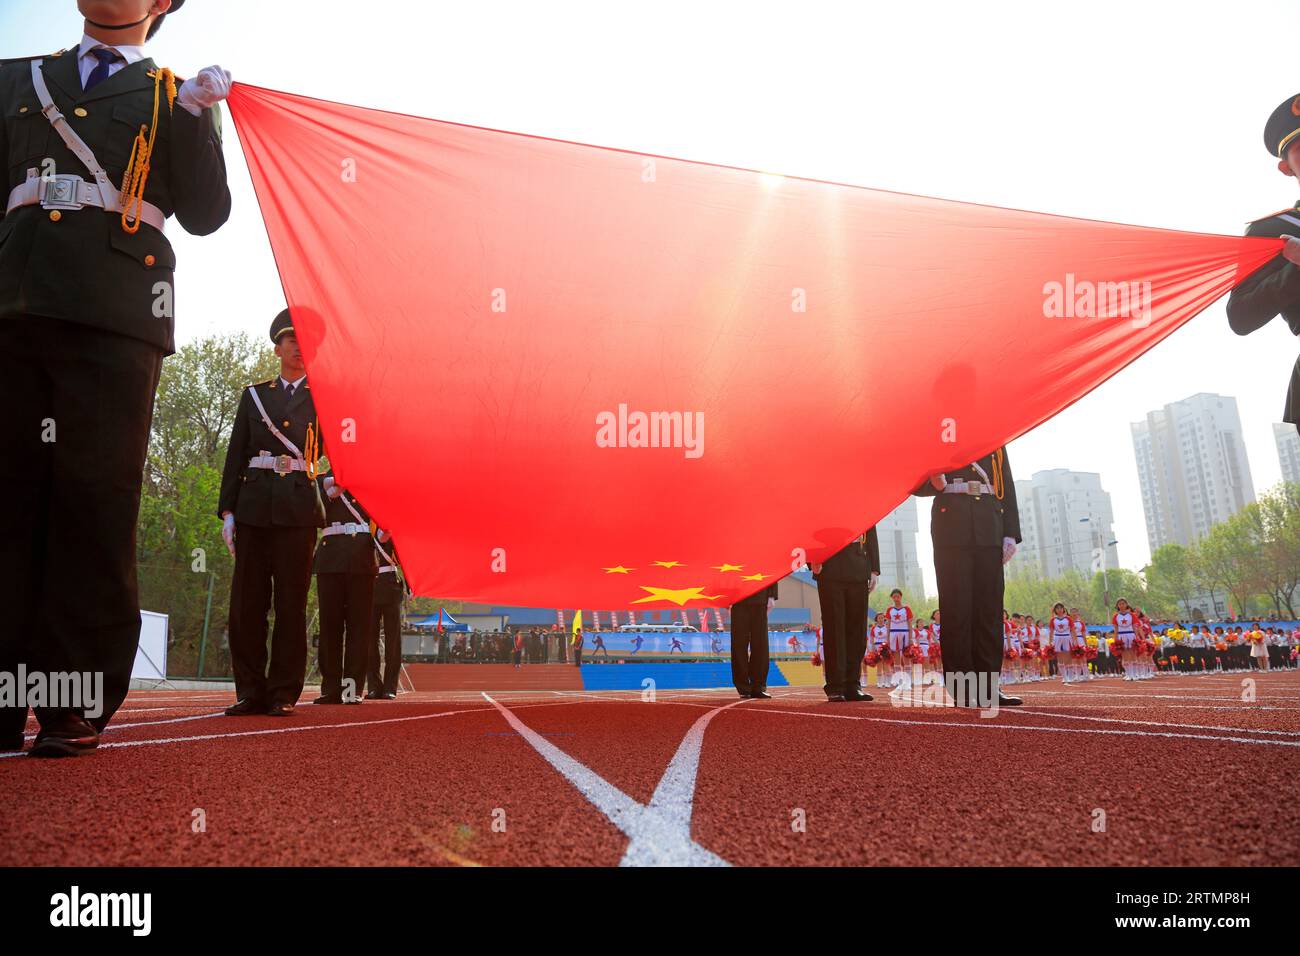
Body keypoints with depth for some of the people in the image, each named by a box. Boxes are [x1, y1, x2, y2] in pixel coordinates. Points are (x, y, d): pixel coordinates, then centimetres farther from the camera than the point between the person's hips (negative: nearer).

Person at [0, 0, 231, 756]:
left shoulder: (175, 97, 17)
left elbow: (206, 214, 4)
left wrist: (196, 120, -5)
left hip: (114, 322, -3)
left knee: (95, 508, -6)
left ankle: (78, 707, -1)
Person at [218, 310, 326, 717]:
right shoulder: (254, 395, 15)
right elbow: (235, 455, 10)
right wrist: (227, 509, 3)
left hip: (299, 507, -2)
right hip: (254, 505, 2)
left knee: (291, 602, -1)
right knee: (247, 601, 2)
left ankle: (283, 693, 6)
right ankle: (250, 691, 11)